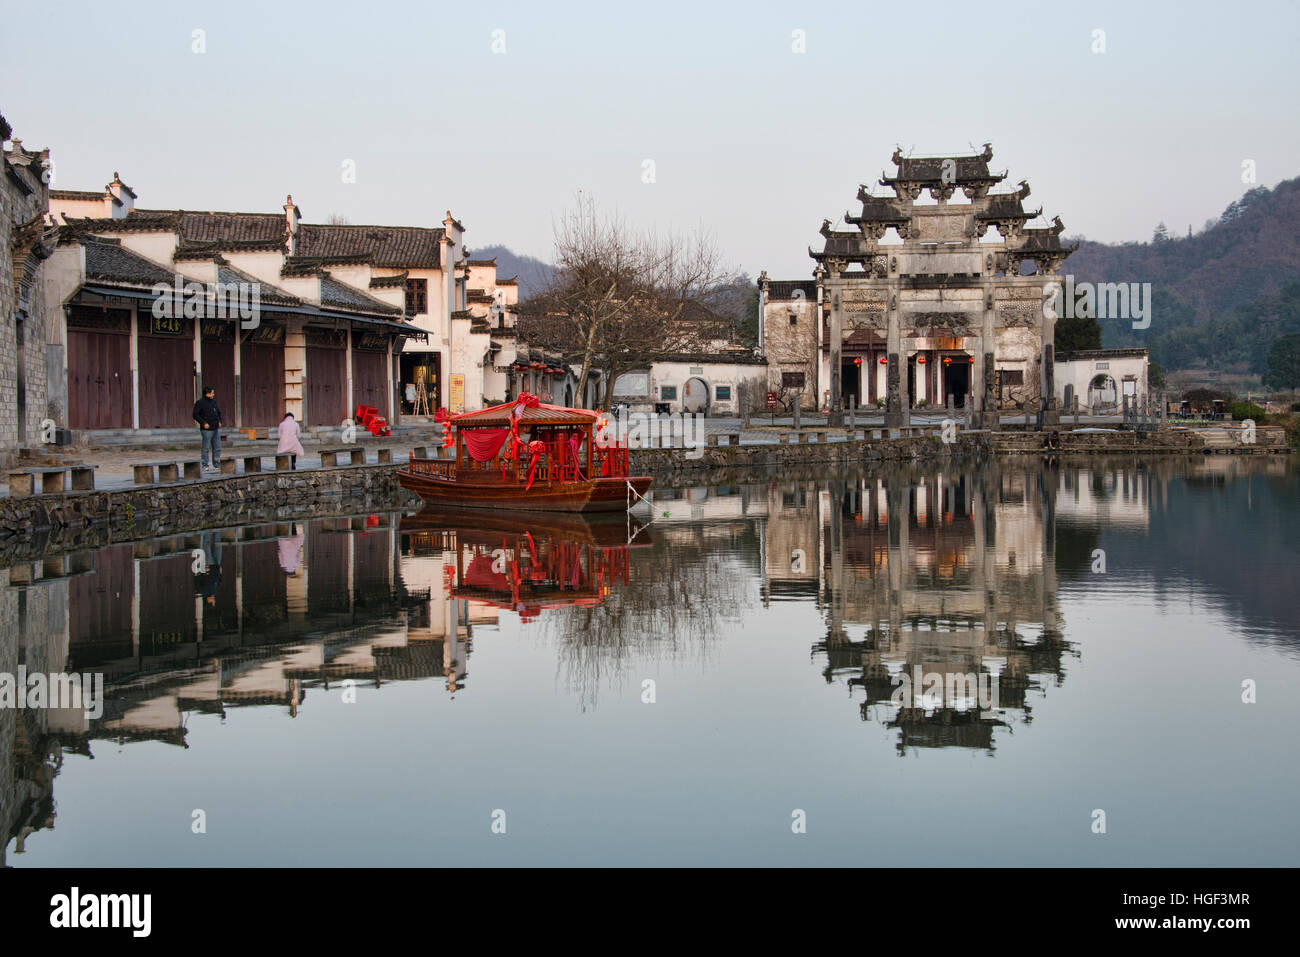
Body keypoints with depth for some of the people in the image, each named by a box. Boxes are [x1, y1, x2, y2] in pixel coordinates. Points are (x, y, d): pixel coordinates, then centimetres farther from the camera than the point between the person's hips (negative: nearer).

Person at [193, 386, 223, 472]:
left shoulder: (213, 401, 11)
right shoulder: (200, 403, -10)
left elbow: (218, 411, 25)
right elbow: (195, 415, -12)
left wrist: (219, 421, 13)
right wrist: (203, 423, -18)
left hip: (216, 429, 7)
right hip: (207, 429, -7)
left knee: (217, 448, 9)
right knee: (206, 448, -2)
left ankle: (217, 465, 16)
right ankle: (205, 466, 3)